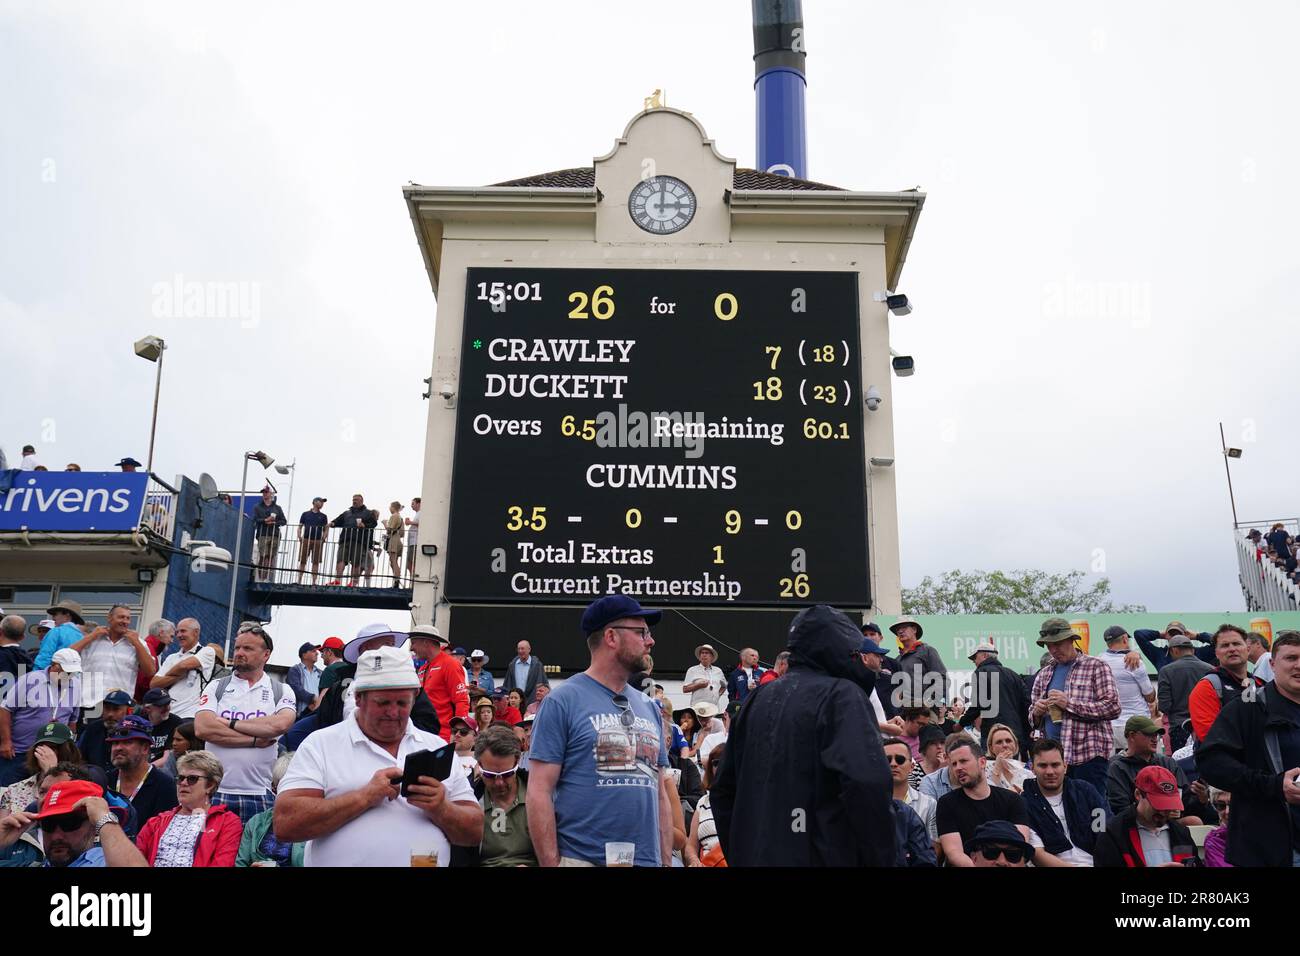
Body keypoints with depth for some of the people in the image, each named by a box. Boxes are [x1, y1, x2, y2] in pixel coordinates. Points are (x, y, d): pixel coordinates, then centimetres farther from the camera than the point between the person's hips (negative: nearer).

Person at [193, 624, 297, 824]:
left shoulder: (281, 691, 7)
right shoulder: (216, 687, 10)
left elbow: (280, 724, -14)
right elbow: (202, 729, -6)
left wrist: (231, 724, -7)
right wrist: (256, 740, -8)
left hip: (259, 795, -1)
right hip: (214, 791, 1)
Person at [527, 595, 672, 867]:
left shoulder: (650, 708, 11)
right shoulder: (563, 701, -7)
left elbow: (660, 793, 14)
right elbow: (539, 791, -10)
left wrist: (667, 862, 9)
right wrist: (552, 864, -14)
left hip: (647, 859, 6)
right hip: (581, 858, -5)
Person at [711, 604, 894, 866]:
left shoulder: (759, 699, 14)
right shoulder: (842, 694, -7)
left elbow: (723, 790, 17)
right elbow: (867, 783, -22)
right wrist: (882, 858, -13)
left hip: (753, 856, 7)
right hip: (822, 856, -6)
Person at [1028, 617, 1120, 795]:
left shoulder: (1095, 667, 0)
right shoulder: (1044, 675, 16)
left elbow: (1113, 707, -11)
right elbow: (1033, 718, 23)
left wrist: (1069, 704, -16)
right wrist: (1036, 713, -2)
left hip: (1087, 755, -5)